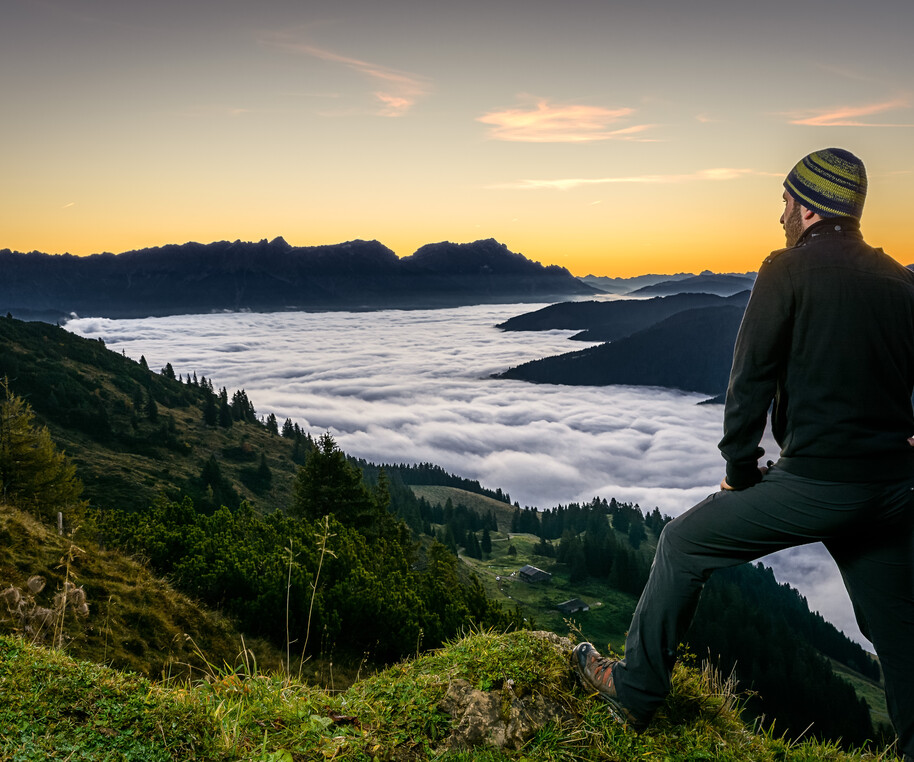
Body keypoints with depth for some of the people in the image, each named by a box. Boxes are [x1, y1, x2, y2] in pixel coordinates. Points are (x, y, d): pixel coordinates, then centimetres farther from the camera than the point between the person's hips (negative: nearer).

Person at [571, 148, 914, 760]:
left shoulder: (789, 270, -5)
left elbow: (750, 380, -7)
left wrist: (740, 472, 3)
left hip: (815, 481, -6)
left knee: (684, 545, 10)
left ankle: (636, 689, 21)